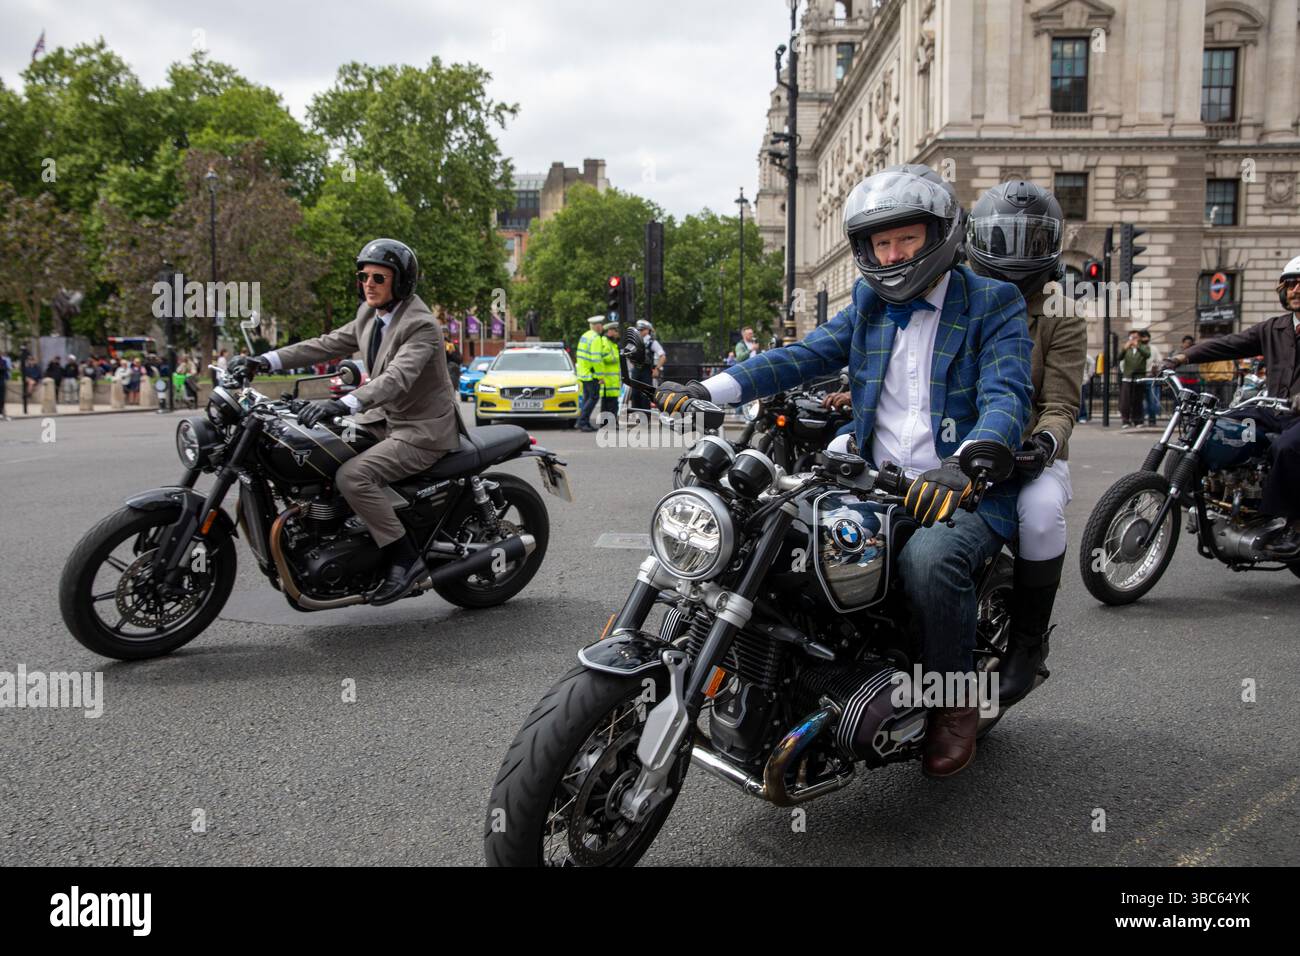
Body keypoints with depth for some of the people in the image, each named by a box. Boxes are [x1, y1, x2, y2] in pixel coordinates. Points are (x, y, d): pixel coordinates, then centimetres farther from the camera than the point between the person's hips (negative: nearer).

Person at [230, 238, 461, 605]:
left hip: (423, 431, -9)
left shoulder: (422, 326, -21)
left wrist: (344, 404, -50)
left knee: (353, 476, -27)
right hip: (385, 419, 9)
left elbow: (398, 377, -36)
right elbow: (327, 345, 8)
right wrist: (267, 361, -3)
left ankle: (406, 559, -17)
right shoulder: (370, 315, 7)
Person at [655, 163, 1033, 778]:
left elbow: (1007, 397, -17)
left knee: (928, 559, -35)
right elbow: (806, 355, 2)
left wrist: (964, 465, -39)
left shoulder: (993, 305, -1)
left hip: (969, 495, -5)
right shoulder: (869, 303, 14)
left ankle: (957, 701, -8)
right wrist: (711, 390, -14)